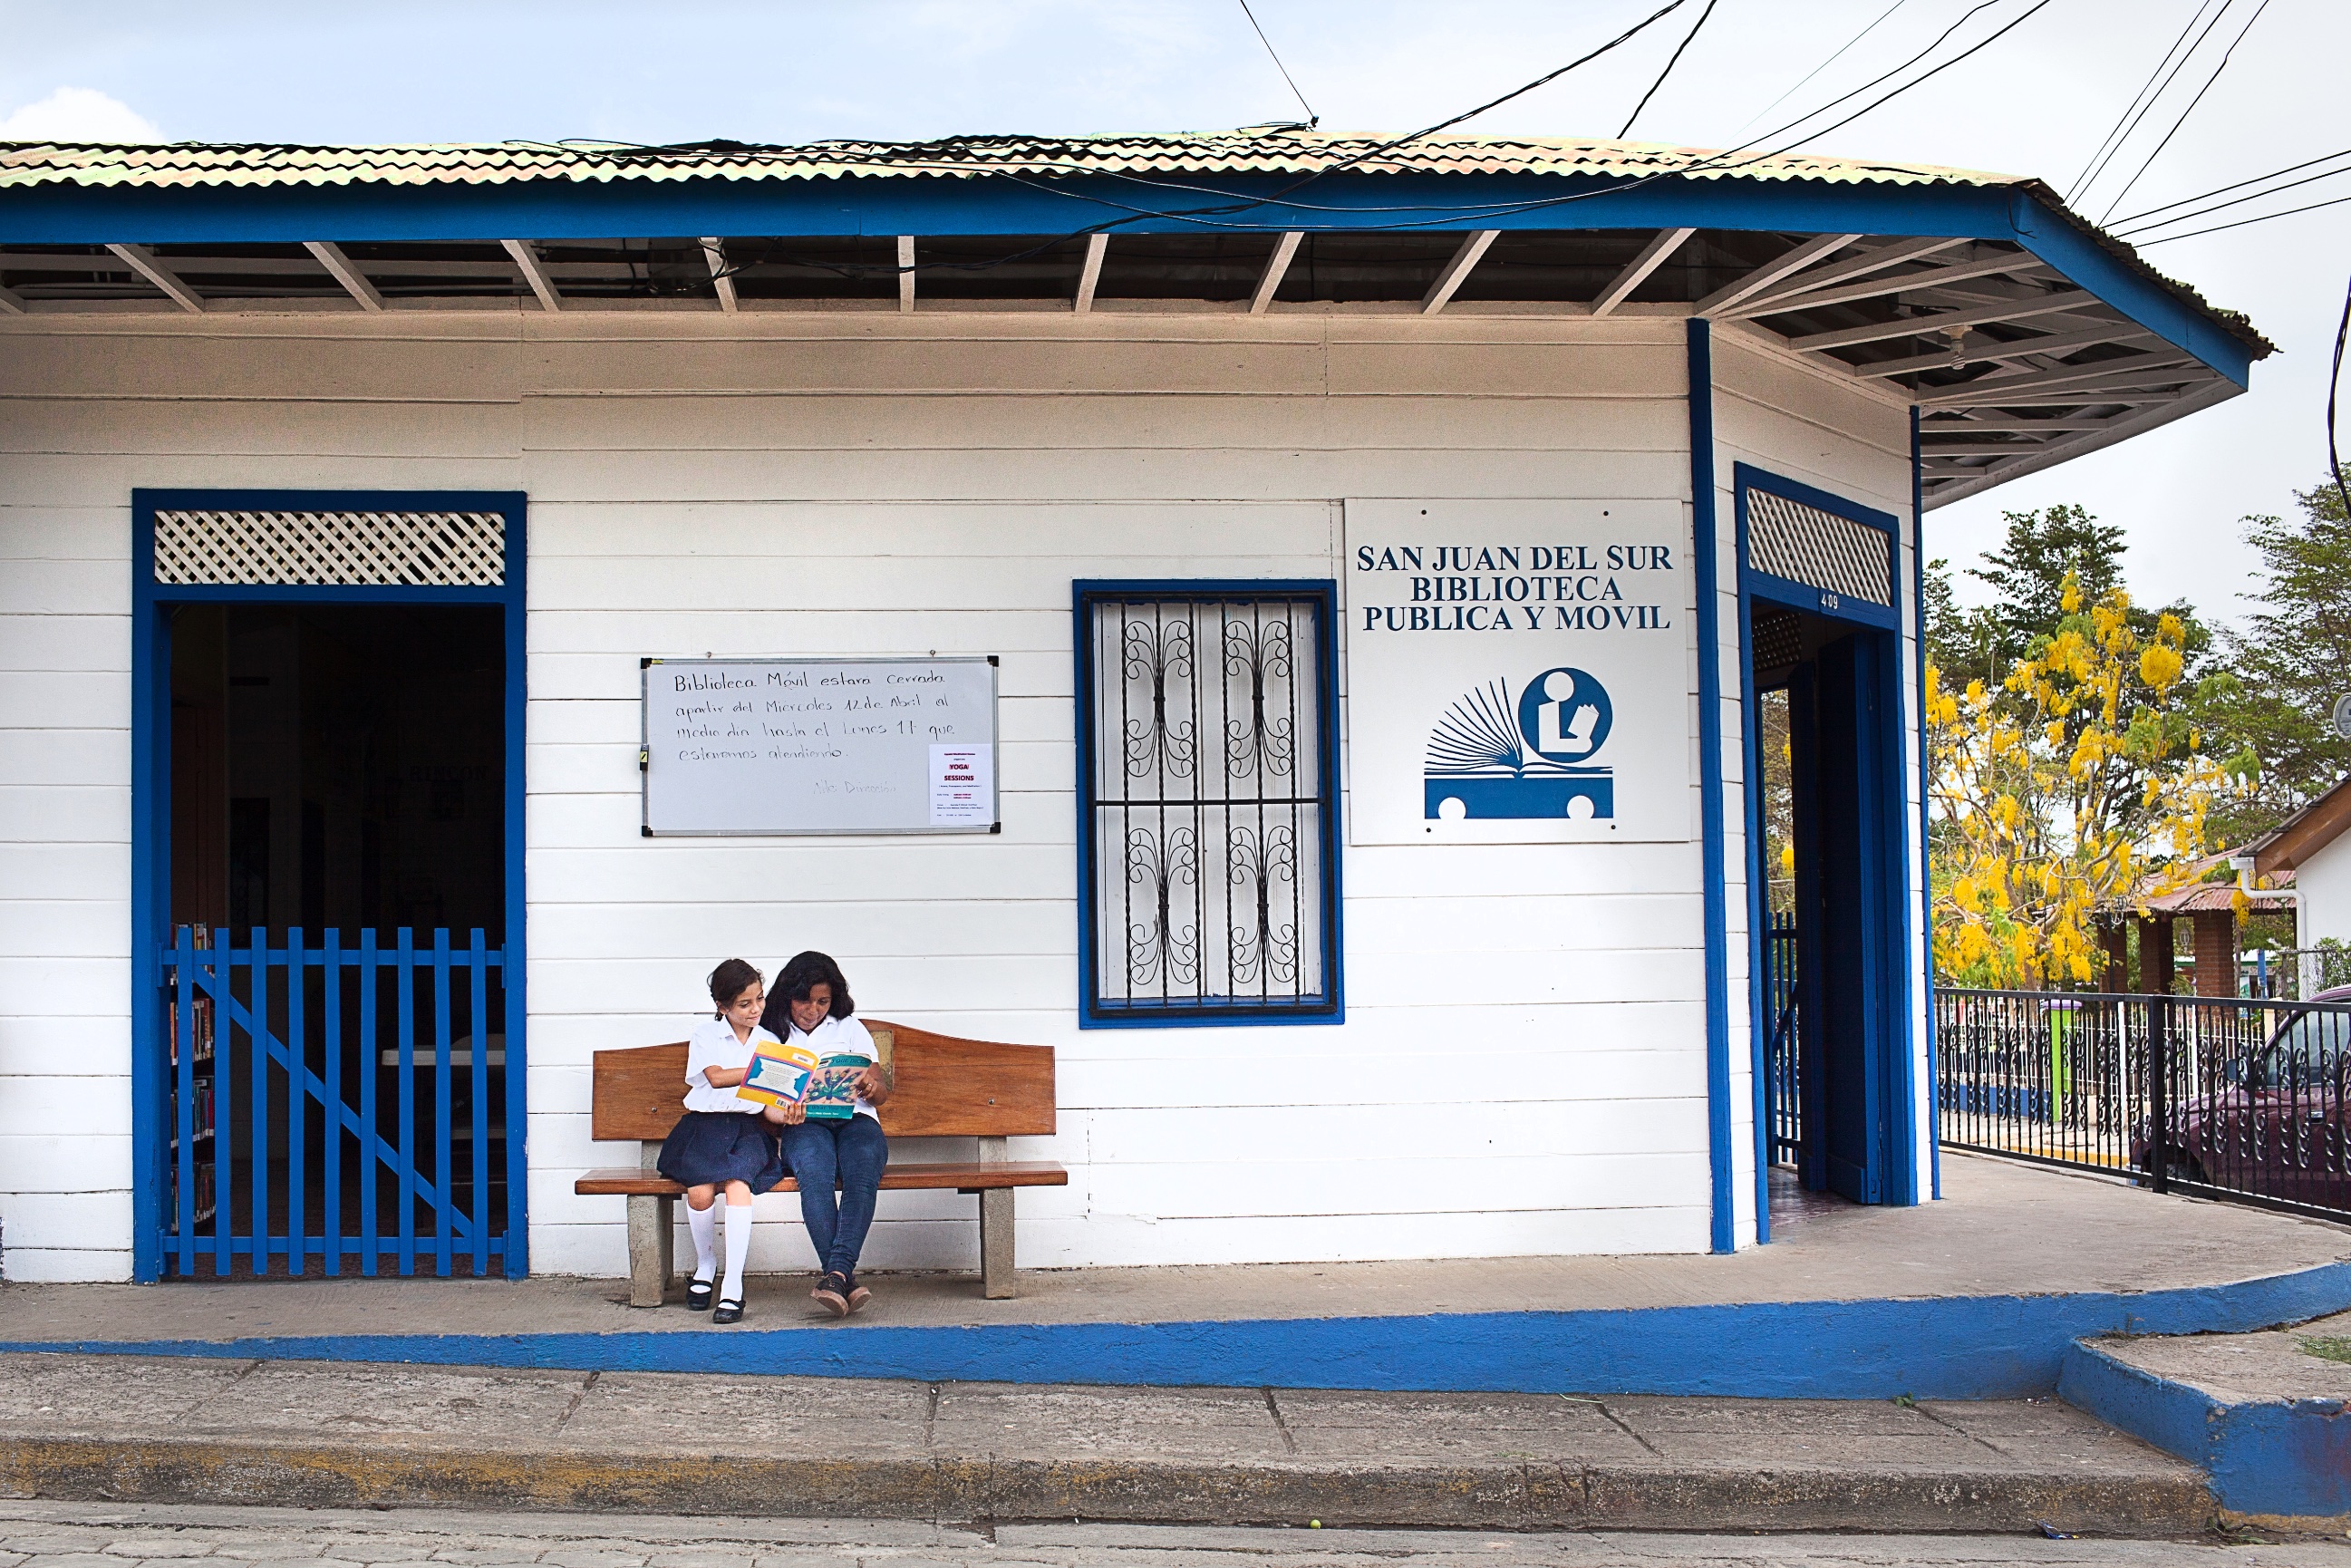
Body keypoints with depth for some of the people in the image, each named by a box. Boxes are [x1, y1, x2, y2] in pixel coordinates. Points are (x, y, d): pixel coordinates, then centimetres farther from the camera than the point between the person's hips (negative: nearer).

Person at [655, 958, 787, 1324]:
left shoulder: (769, 1042, 15)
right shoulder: (705, 1034, 8)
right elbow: (716, 1077, -9)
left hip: (750, 1127, 1)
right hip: (706, 1123, -1)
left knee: (738, 1181, -32)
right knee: (700, 1192, -29)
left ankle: (733, 1287, -33)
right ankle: (704, 1263, 3)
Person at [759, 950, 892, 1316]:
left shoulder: (850, 1028, 22)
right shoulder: (774, 1034, 18)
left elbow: (881, 1092, 17)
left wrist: (873, 1088, -9)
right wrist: (785, 1112, -17)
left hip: (856, 1120, 1)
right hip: (805, 1125, -1)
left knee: (863, 1172, -35)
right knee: (814, 1172, -37)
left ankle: (835, 1272, -45)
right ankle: (845, 1277, -42)